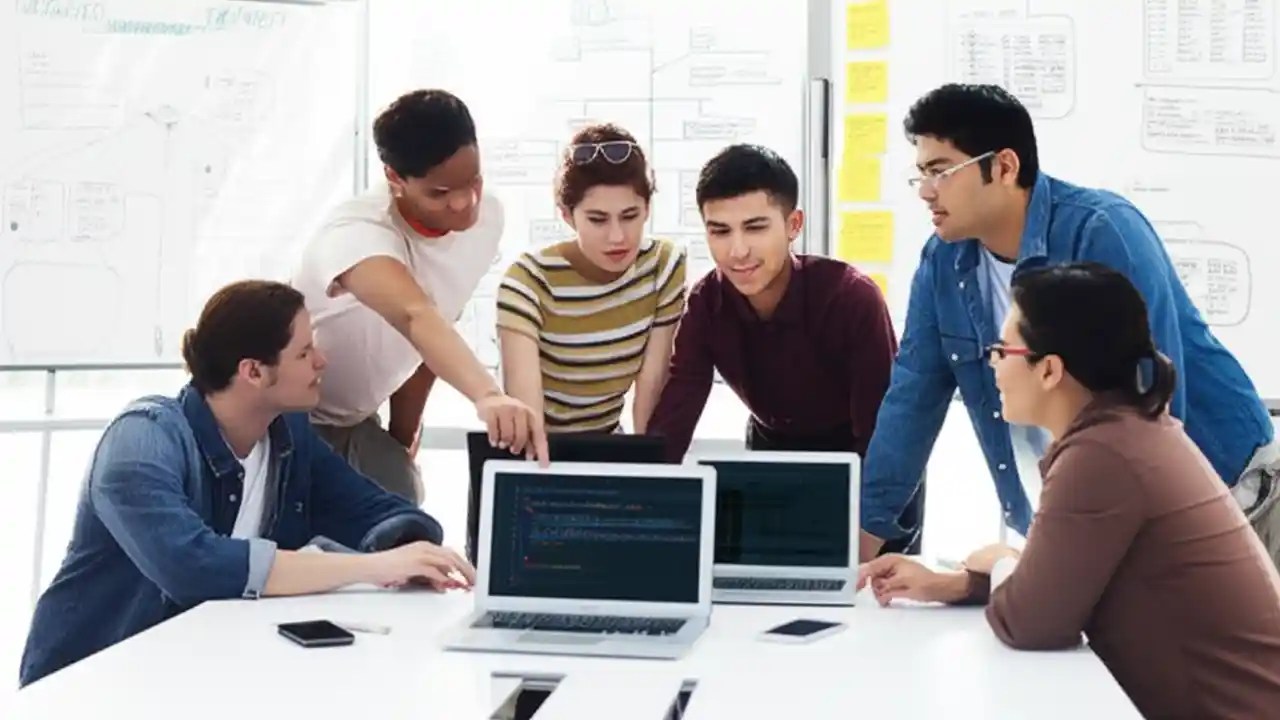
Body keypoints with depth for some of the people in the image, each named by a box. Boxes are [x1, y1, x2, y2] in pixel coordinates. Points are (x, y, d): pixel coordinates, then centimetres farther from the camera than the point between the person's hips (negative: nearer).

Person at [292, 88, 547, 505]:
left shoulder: (486, 217, -13)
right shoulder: (358, 234, -36)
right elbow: (415, 316, -57)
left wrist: (403, 433, 4)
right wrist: (488, 396, -73)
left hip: (356, 422, 6)